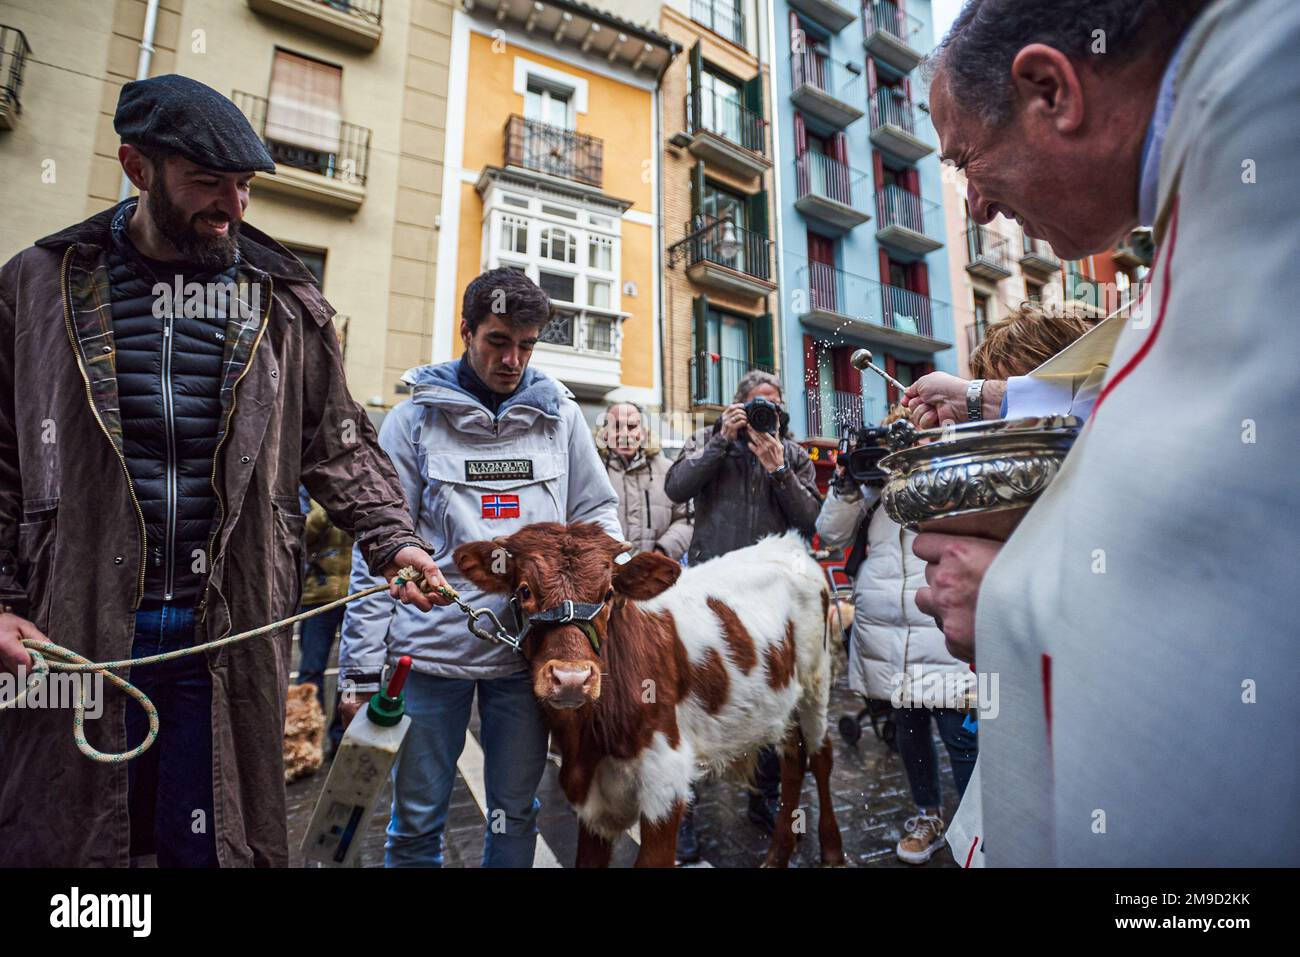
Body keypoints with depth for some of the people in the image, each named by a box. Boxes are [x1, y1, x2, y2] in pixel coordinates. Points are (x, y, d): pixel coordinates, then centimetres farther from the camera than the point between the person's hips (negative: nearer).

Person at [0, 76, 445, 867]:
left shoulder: (284, 301, 5)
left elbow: (339, 445, 5)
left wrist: (391, 538, -9)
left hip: (230, 637, 0)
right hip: (76, 633, 1)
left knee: (216, 841, 13)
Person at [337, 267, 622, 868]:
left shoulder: (559, 413, 4)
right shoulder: (416, 418, -1)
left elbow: (595, 510, 14)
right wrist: (362, 669, -2)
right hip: (430, 648, -1)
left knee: (515, 813, 16)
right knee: (416, 819, 13)